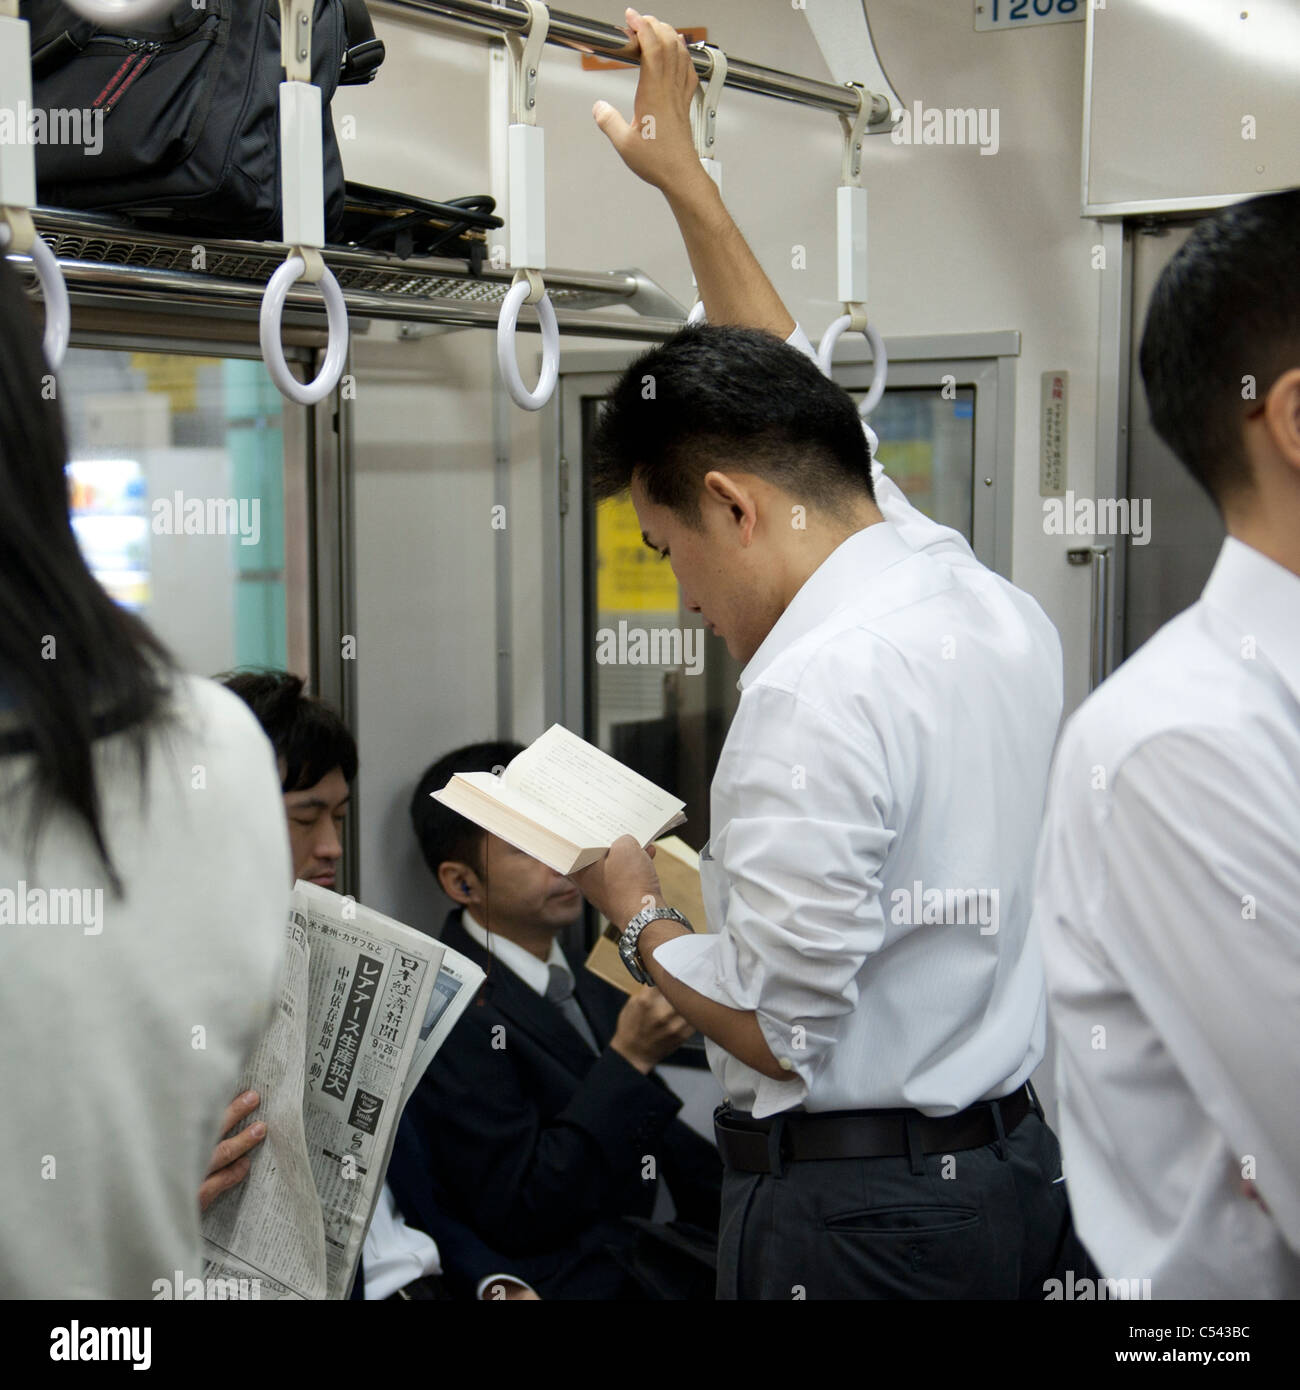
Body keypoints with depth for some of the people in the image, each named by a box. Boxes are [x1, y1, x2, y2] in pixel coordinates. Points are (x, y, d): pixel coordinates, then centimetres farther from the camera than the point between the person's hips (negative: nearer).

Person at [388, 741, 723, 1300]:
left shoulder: (594, 995, 17)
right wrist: (630, 1058, -18)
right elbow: (517, 1217, -15)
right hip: (586, 1279, -8)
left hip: (674, 1262, 8)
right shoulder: (451, 1010, -9)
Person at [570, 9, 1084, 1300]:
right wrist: (680, 174, 24)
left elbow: (775, 1026, -20)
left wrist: (633, 914, -2)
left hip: (852, 1207, -8)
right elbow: (793, 397, 17)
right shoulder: (999, 611, 3)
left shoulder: (819, 689, -24)